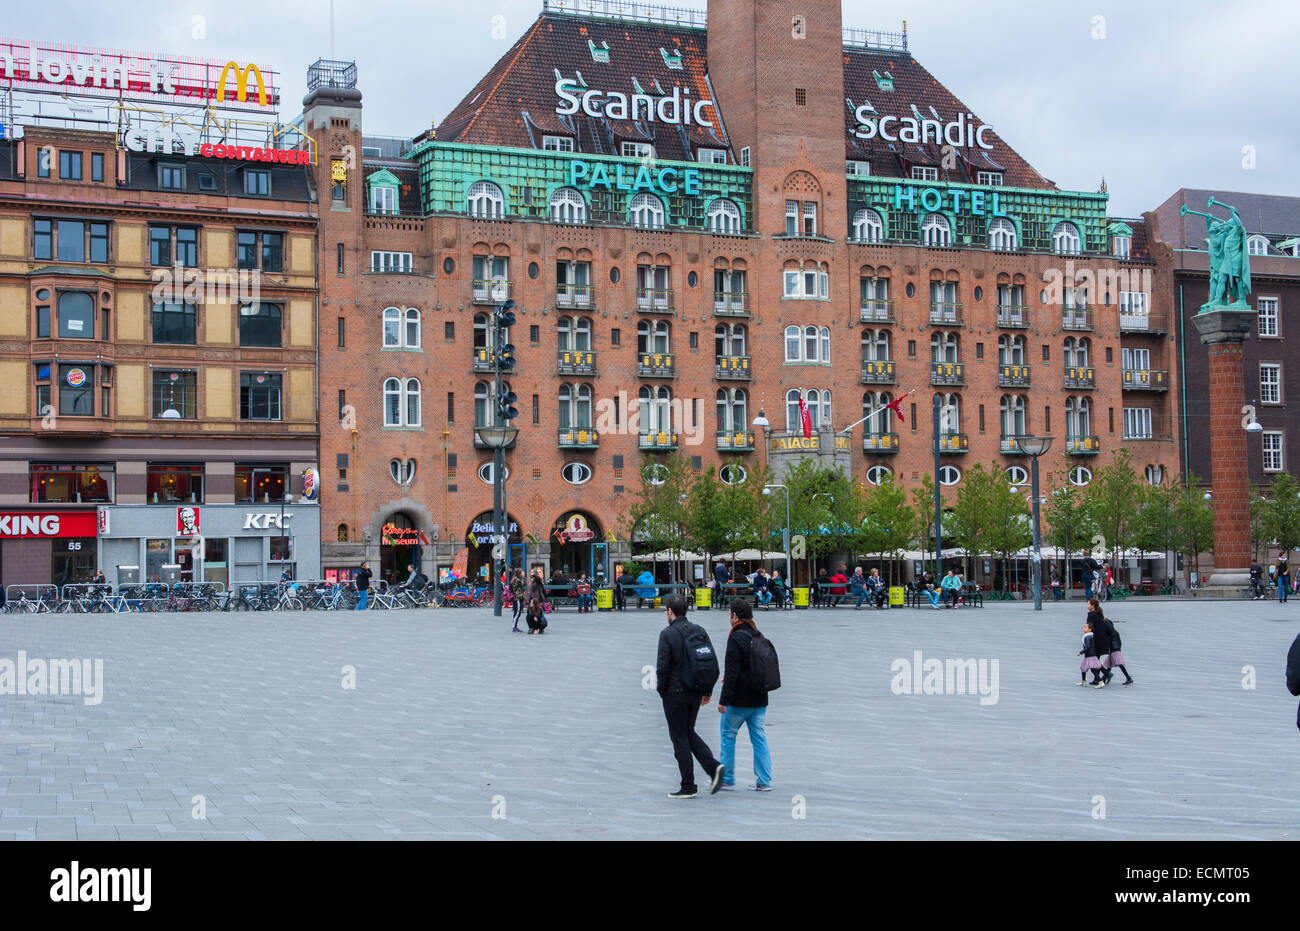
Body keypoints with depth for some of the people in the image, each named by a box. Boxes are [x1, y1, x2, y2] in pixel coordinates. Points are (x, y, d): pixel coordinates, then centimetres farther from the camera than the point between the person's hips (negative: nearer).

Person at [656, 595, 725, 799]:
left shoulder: (667, 634, -12)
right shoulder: (699, 631, 6)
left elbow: (662, 666, -16)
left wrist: (661, 690, -2)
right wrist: (708, 690, 14)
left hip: (675, 693, -6)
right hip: (696, 692, 6)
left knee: (680, 737, 3)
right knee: (689, 732, 20)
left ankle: (688, 787, 5)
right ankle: (714, 767, 1)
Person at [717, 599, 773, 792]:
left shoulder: (736, 638, -14)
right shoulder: (759, 637, 10)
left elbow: (732, 671, -19)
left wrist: (724, 700, -18)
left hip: (740, 700, -7)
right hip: (759, 699, 7)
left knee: (728, 735, 6)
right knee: (759, 738, 9)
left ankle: (727, 780, 10)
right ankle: (764, 781, 6)